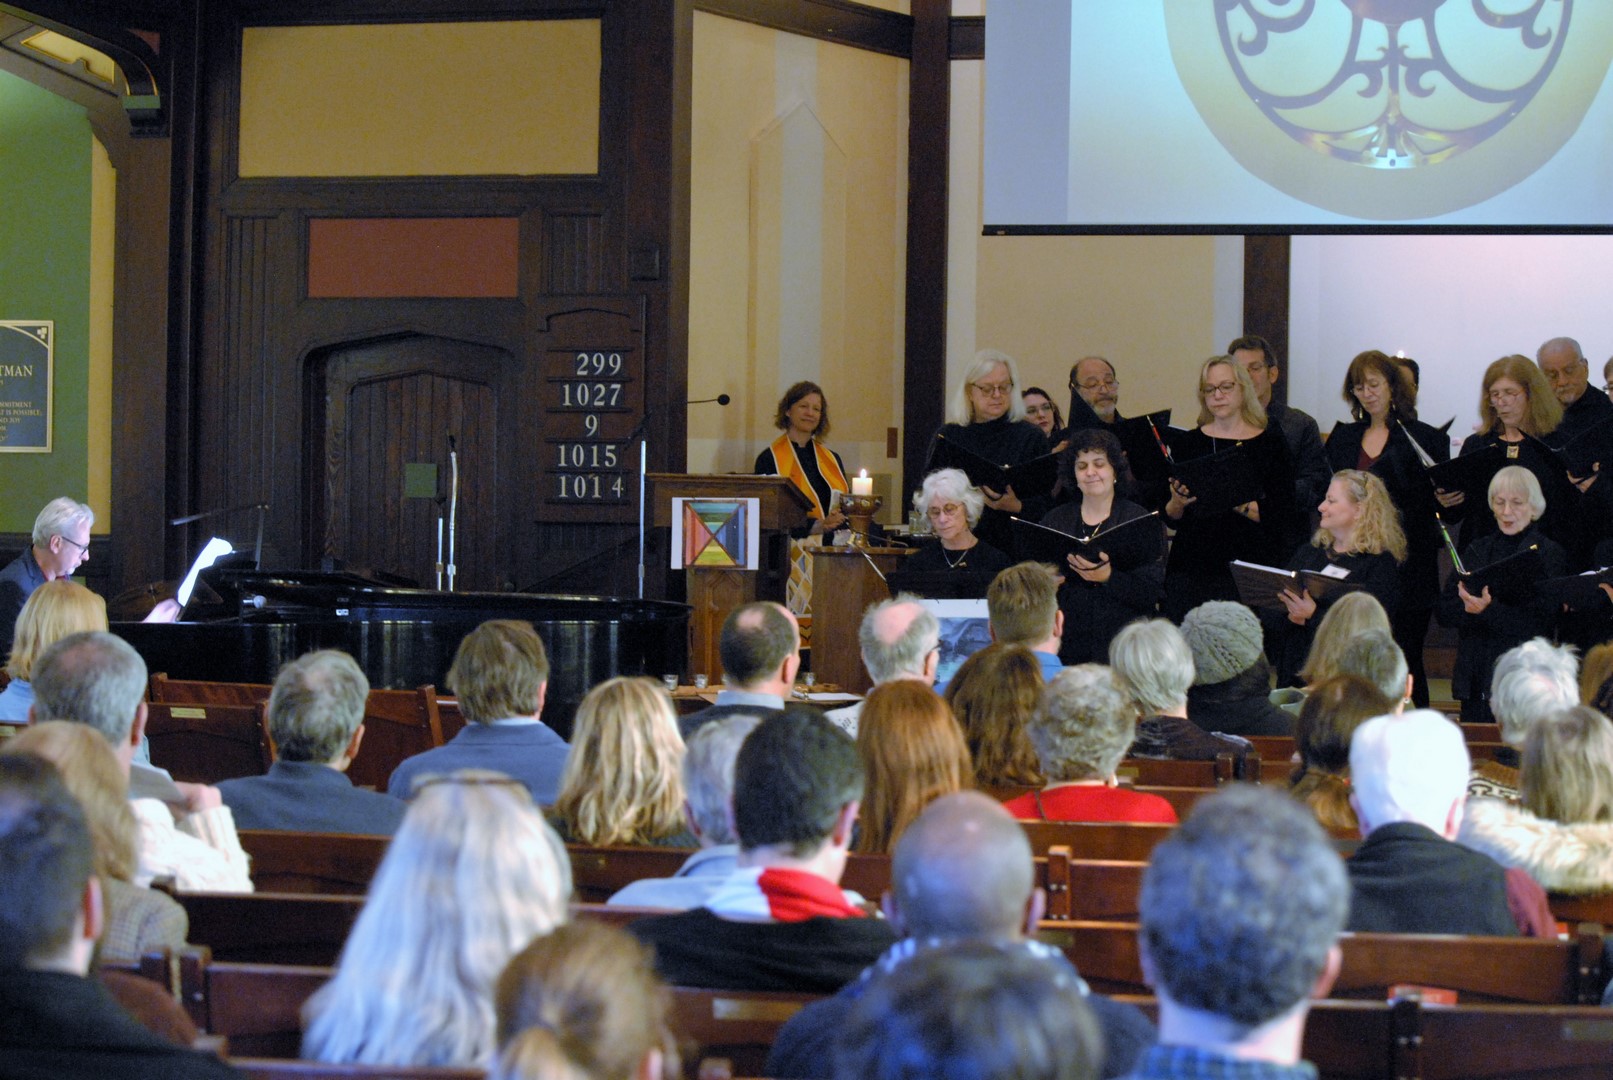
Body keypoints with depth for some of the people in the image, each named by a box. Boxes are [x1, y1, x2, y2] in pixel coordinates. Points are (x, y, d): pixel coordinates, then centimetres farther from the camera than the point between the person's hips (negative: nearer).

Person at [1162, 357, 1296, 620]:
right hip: (1191, 566, 2)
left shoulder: (1270, 443, 4)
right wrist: (1177, 502, -11)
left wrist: (1237, 503, -17)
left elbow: (1282, 516, -4)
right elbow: (1170, 519, 10)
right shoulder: (1187, 442, 10)